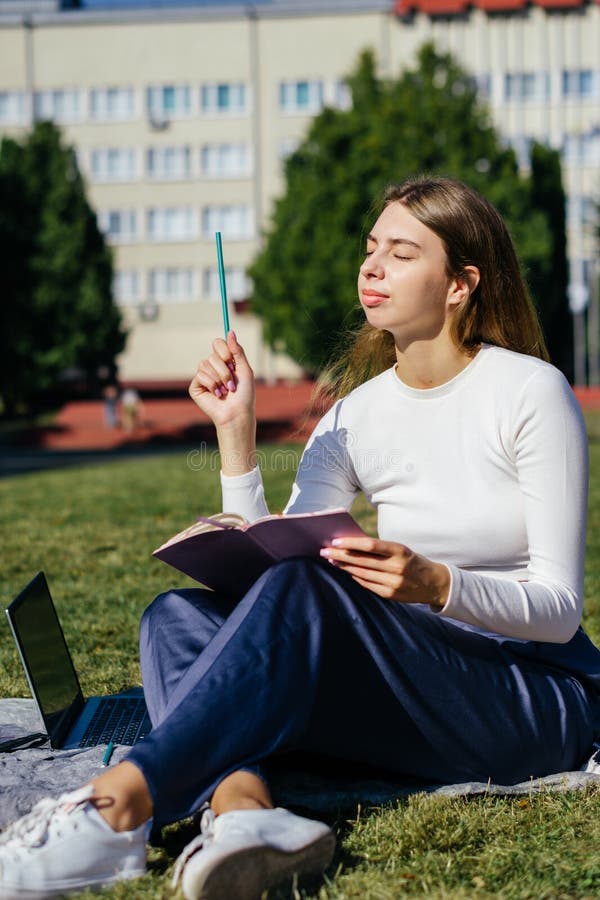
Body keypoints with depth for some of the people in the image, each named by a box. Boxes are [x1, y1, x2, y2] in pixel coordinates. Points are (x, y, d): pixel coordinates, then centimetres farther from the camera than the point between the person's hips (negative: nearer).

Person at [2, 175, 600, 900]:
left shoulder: (528, 392, -6)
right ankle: (242, 807, -44)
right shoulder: (357, 414, 8)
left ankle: (118, 805, -39)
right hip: (416, 705, 5)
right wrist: (236, 432, -7)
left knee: (309, 588, -31)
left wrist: (434, 584, -27)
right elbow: (263, 564, 0)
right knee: (178, 615, -15)